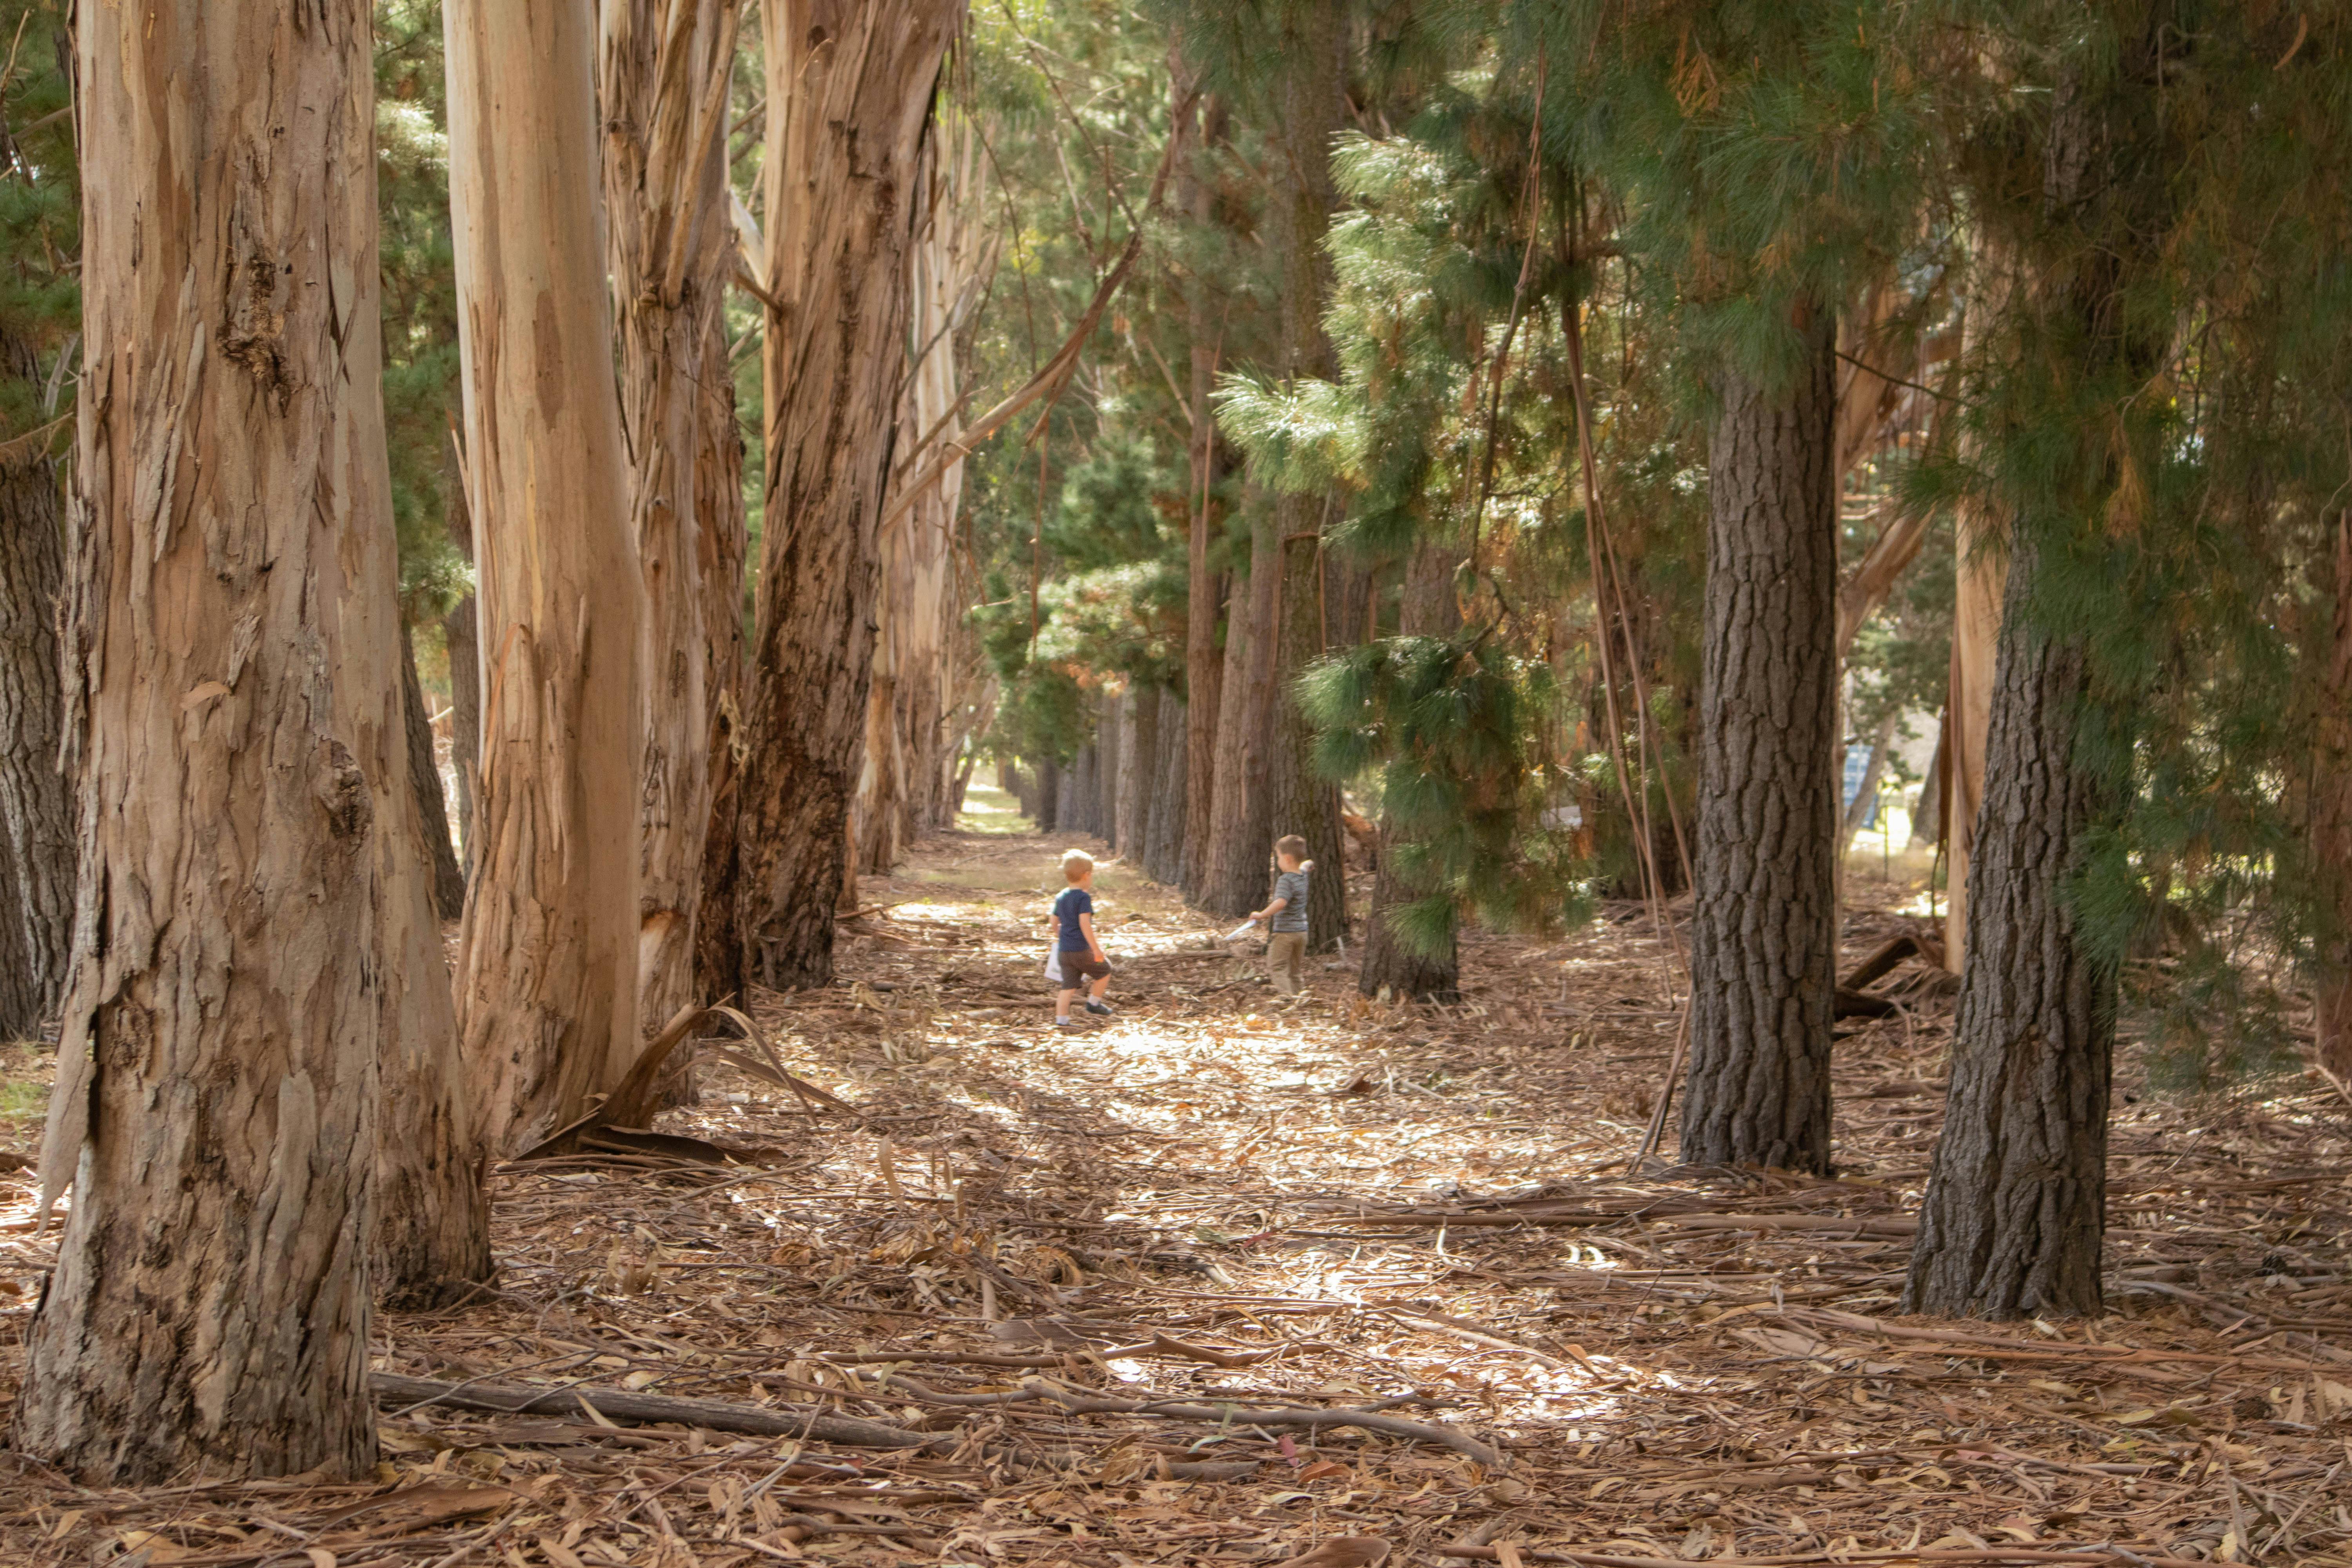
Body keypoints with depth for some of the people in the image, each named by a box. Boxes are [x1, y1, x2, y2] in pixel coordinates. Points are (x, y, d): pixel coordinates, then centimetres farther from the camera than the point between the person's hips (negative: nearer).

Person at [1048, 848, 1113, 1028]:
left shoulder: (1061, 897, 11)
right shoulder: (1084, 897, -13)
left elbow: (1054, 922, 19)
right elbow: (1085, 924, -22)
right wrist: (1096, 949, -20)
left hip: (1064, 951, 7)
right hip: (1081, 949, -7)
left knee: (1069, 985, 9)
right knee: (1104, 971, 14)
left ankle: (1061, 1019, 4)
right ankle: (1094, 1003, 22)